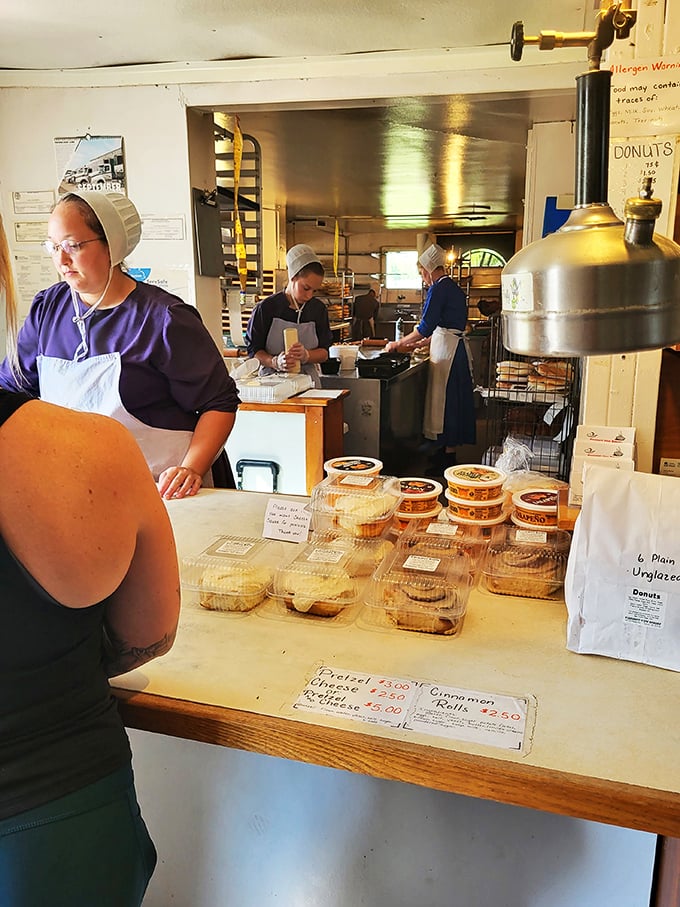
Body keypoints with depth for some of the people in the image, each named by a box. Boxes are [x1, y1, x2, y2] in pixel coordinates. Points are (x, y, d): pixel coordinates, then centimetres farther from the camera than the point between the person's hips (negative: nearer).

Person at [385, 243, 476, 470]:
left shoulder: (438, 289, -12)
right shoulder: (454, 288, 17)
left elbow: (426, 327, -18)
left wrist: (398, 344, -7)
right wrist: (418, 344, 24)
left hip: (447, 351, -10)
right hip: (457, 348, 10)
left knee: (446, 402, -5)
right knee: (452, 402, 13)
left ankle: (447, 460, 0)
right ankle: (447, 452, 21)